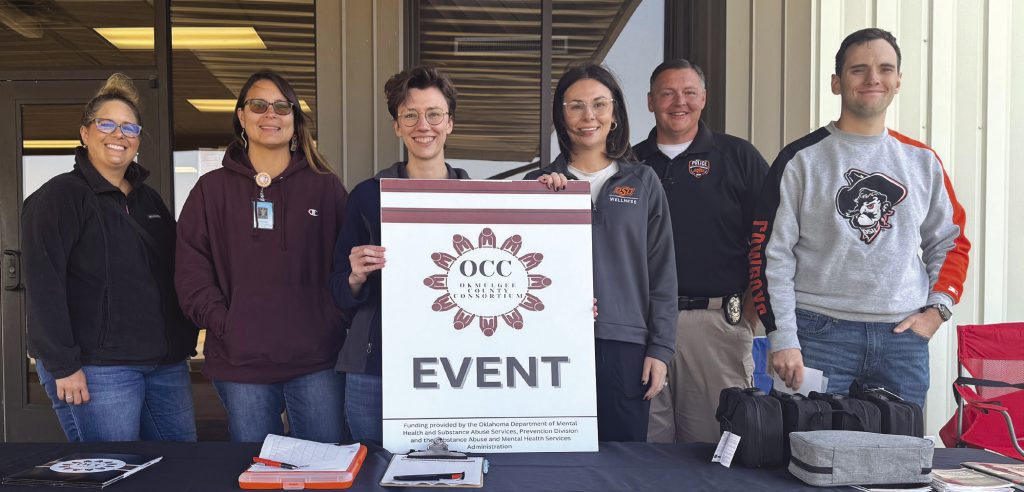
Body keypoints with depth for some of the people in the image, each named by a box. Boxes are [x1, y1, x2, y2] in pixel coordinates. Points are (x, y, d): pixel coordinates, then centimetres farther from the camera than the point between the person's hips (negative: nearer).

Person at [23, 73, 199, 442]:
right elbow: (43, 286, -12)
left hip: (167, 364, 7)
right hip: (96, 369, -6)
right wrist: (62, 366, -17)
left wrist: (184, 341, 11)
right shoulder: (61, 196, -4)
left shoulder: (149, 200, 17)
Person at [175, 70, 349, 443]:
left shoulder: (326, 187, 7)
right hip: (241, 363, 1)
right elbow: (191, 271, 4)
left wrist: (335, 324, -6)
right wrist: (224, 326, -8)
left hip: (316, 359, 0)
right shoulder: (213, 189, 8)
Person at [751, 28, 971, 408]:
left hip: (904, 337, 4)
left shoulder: (923, 162, 11)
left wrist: (937, 309, 6)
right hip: (820, 336, -3)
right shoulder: (802, 159, -1)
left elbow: (951, 243, 20)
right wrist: (783, 339, -10)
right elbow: (769, 252, -4)